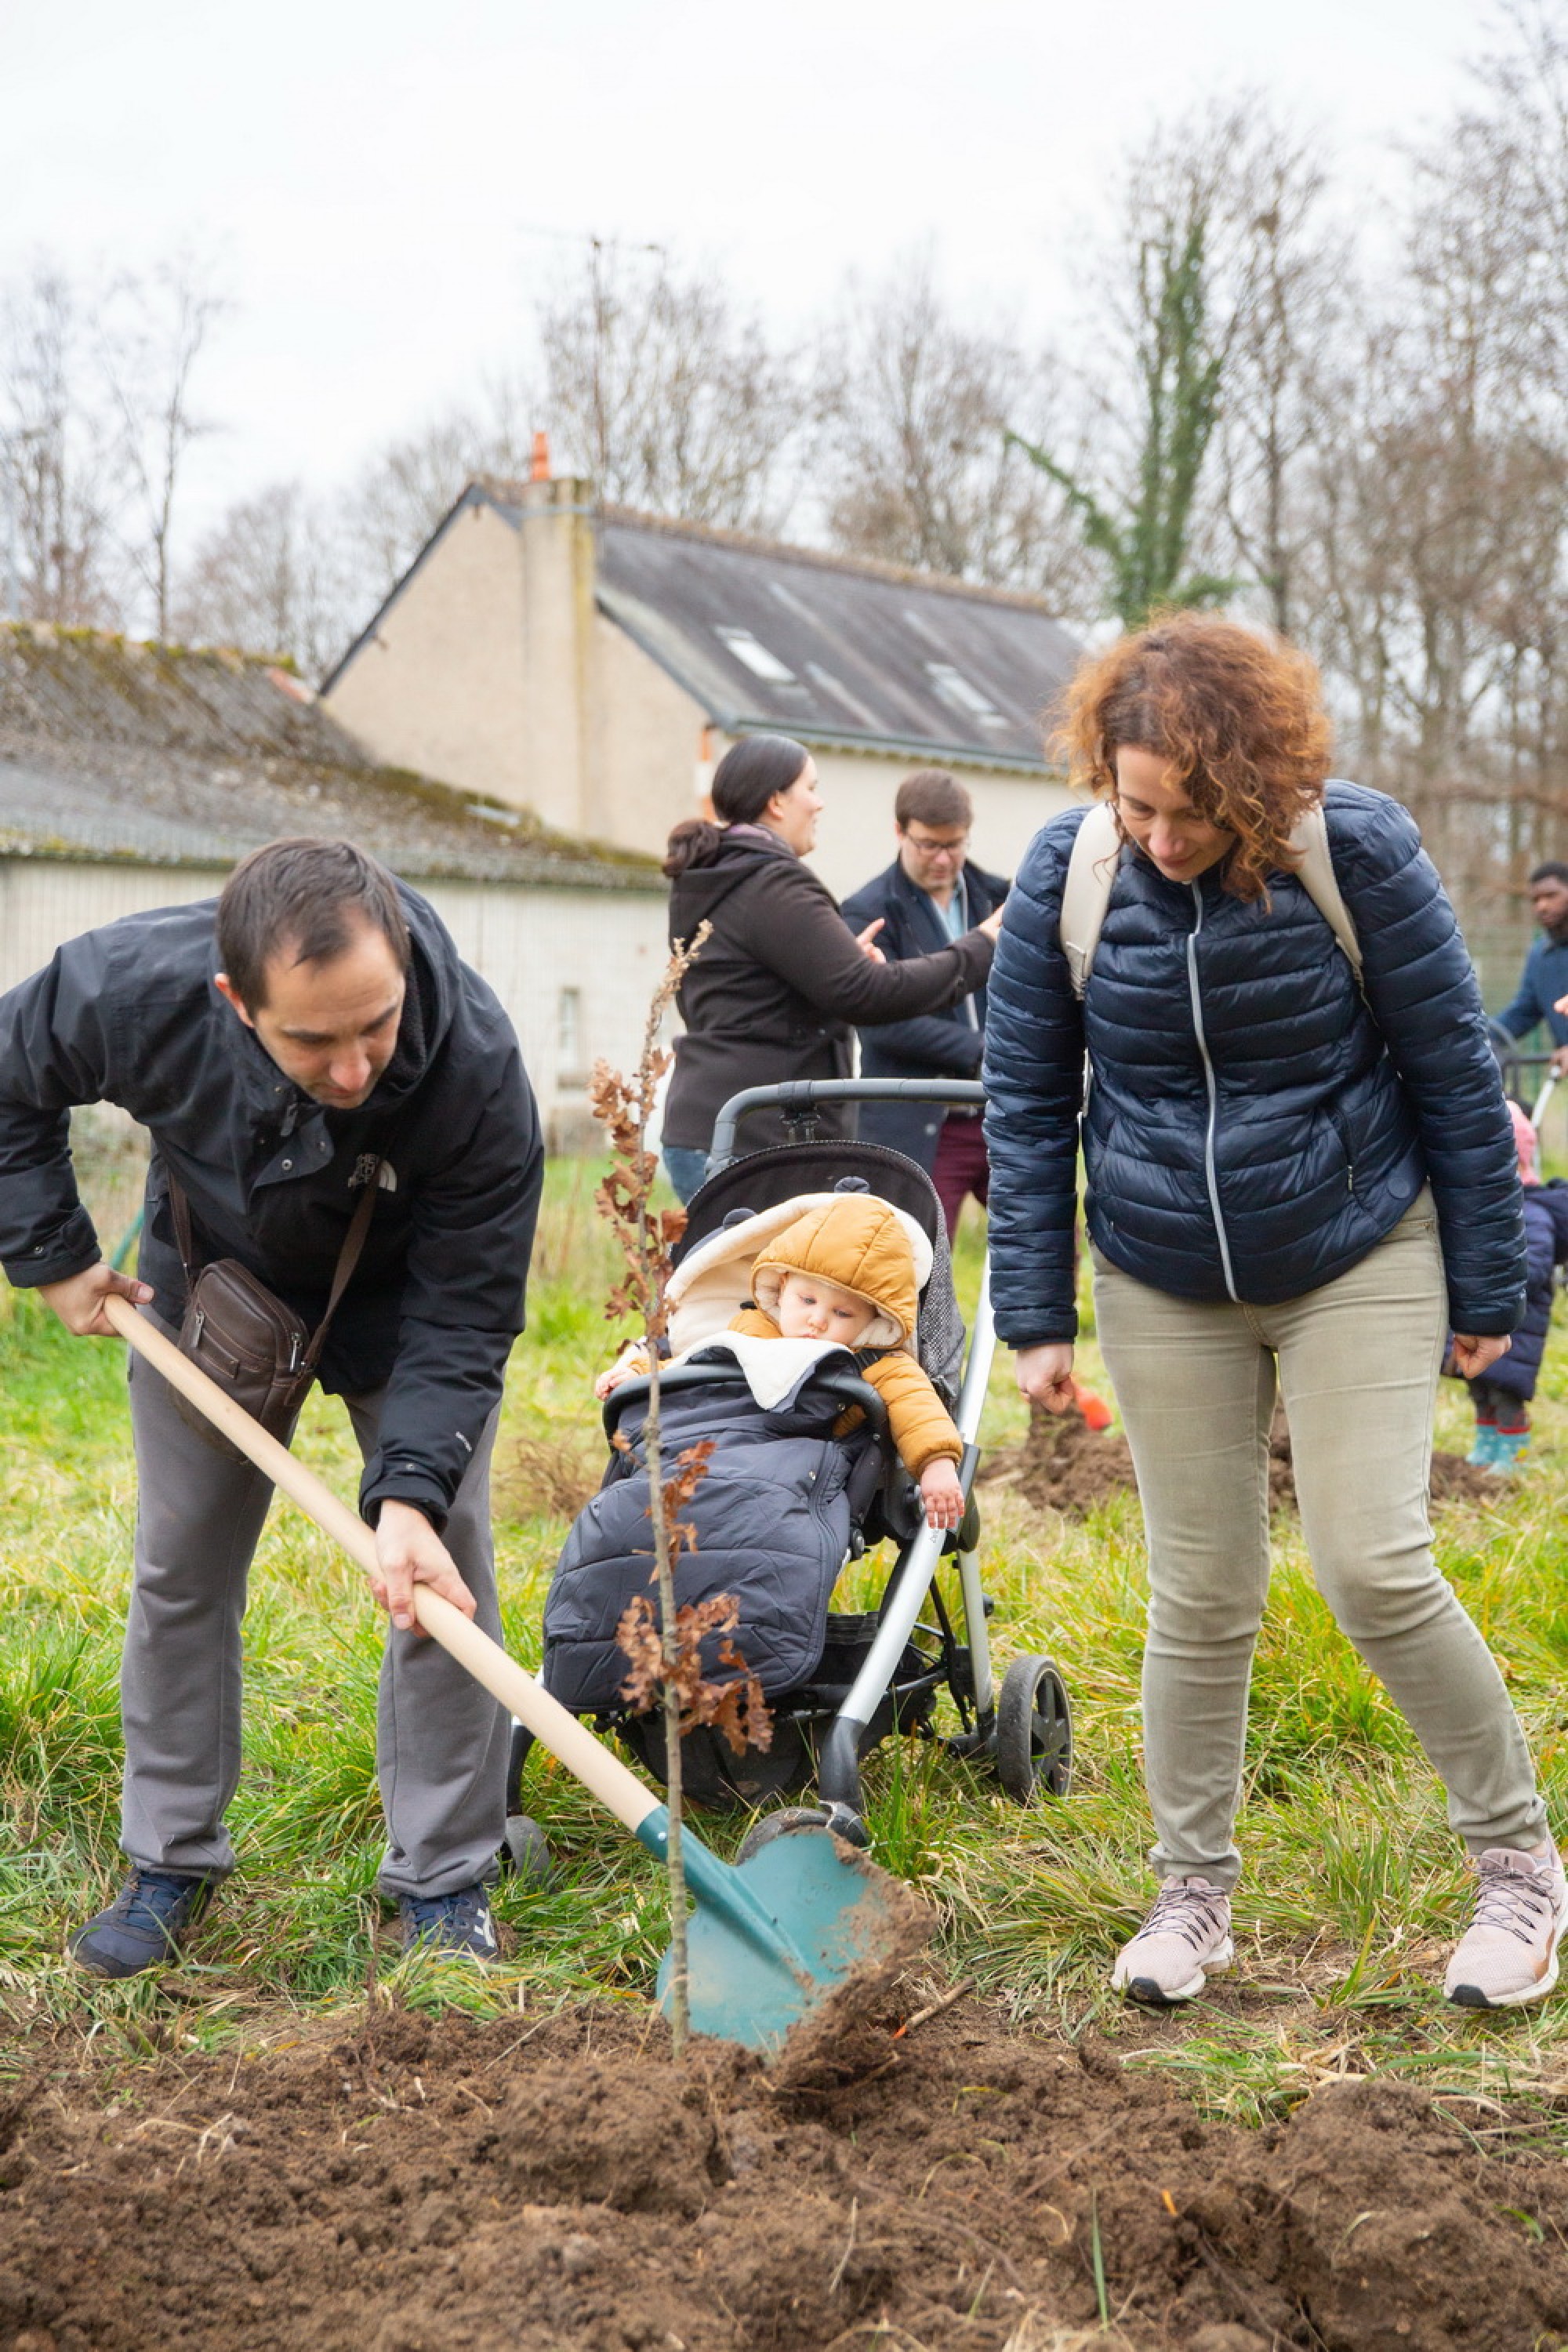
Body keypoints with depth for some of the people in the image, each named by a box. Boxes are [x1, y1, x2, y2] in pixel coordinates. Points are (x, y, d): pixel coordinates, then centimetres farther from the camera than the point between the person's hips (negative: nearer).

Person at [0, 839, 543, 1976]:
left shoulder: (478, 1065, -39)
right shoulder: (134, 987, -37)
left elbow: (462, 1315, -30)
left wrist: (409, 1489, -40)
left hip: (399, 1301, -1)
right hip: (212, 1279, 2)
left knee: (445, 1572, -6)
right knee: (180, 1573, 7)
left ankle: (445, 1879, 8)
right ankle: (172, 1861, 23)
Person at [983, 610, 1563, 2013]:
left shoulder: (1356, 850, -16)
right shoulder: (1067, 872, -10)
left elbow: (1452, 1067, -6)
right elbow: (1026, 1100, 0)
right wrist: (1037, 1316, -1)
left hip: (1359, 1262, -2)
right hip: (1165, 1289, 2)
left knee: (1375, 1565, -11)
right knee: (1200, 1596, 5)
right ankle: (1194, 1893, 23)